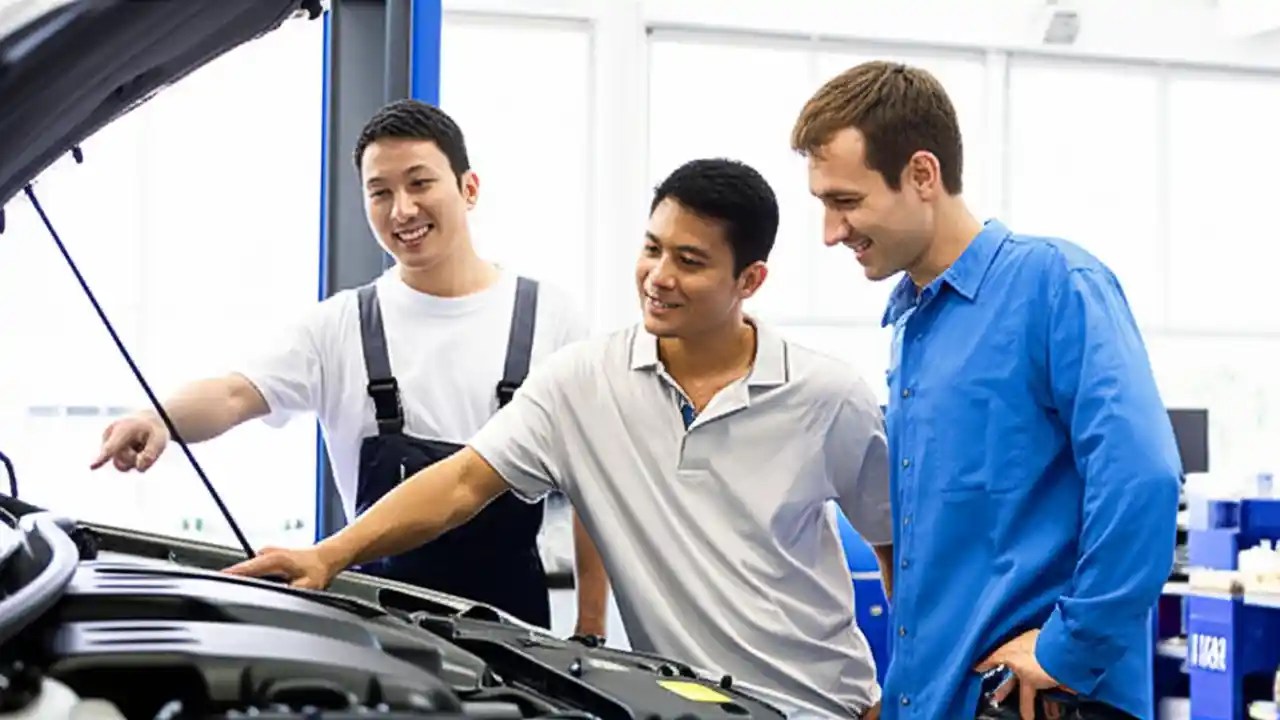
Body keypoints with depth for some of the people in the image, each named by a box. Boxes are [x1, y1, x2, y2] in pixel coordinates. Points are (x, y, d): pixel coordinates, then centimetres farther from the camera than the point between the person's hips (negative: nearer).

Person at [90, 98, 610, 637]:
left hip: (511, 611, 0)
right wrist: (160, 420, -35)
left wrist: (589, 631, 0)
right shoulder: (341, 325, 2)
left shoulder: (549, 317, 1)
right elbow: (234, 395, -12)